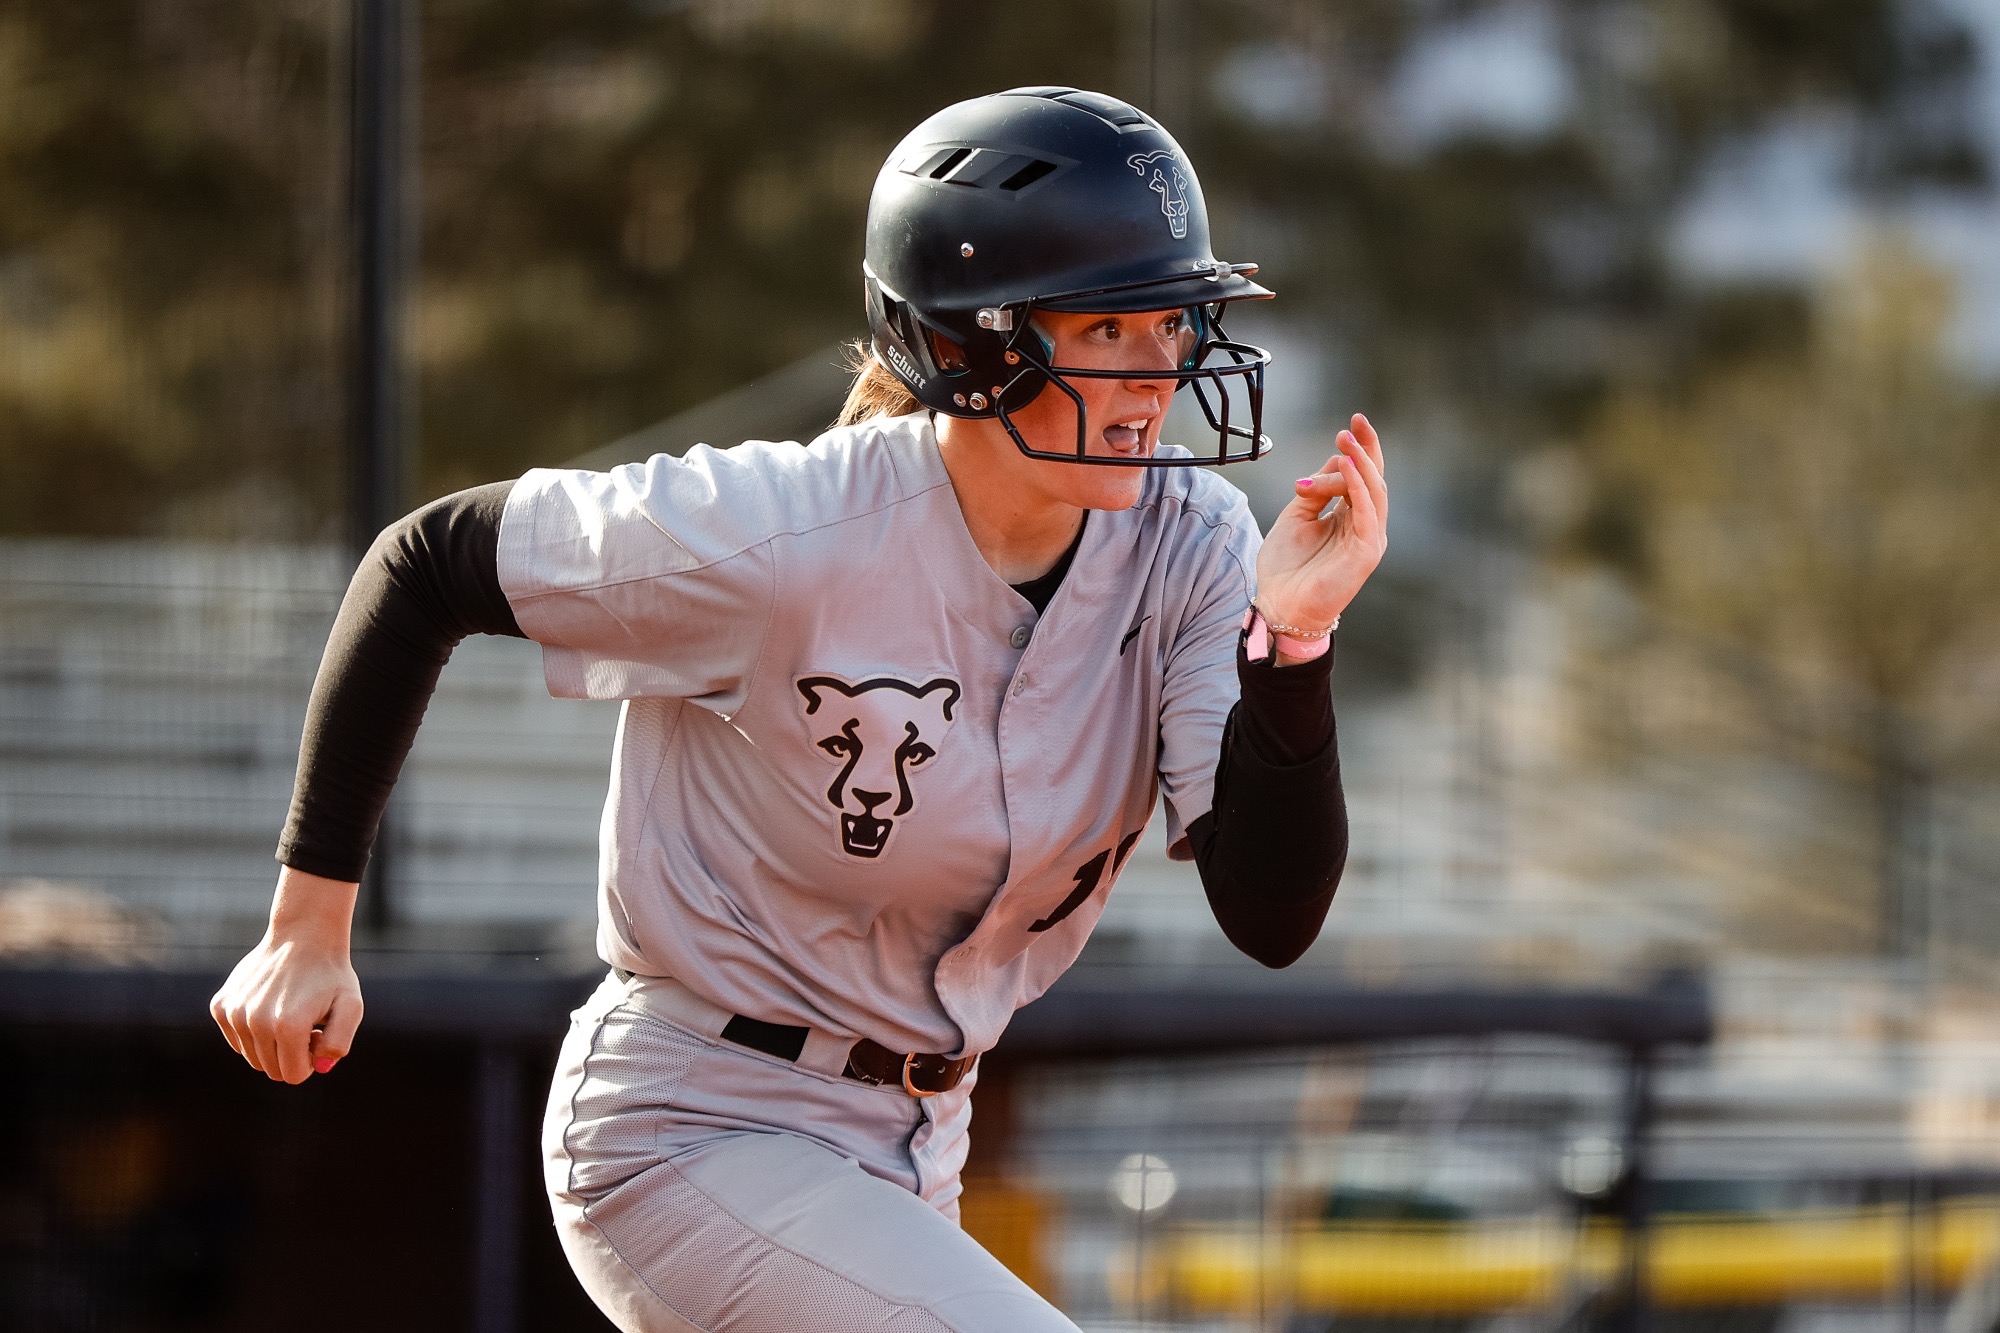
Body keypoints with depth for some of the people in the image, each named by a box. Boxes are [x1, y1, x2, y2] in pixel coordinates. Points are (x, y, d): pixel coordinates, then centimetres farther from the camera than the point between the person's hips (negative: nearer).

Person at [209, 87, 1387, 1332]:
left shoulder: (1188, 550, -8)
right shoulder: (782, 533, -22)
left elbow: (1273, 921, -14)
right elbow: (425, 565, -10)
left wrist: (1291, 642, -29)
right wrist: (312, 920, -8)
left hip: (908, 1161, 7)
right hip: (691, 1134, -7)